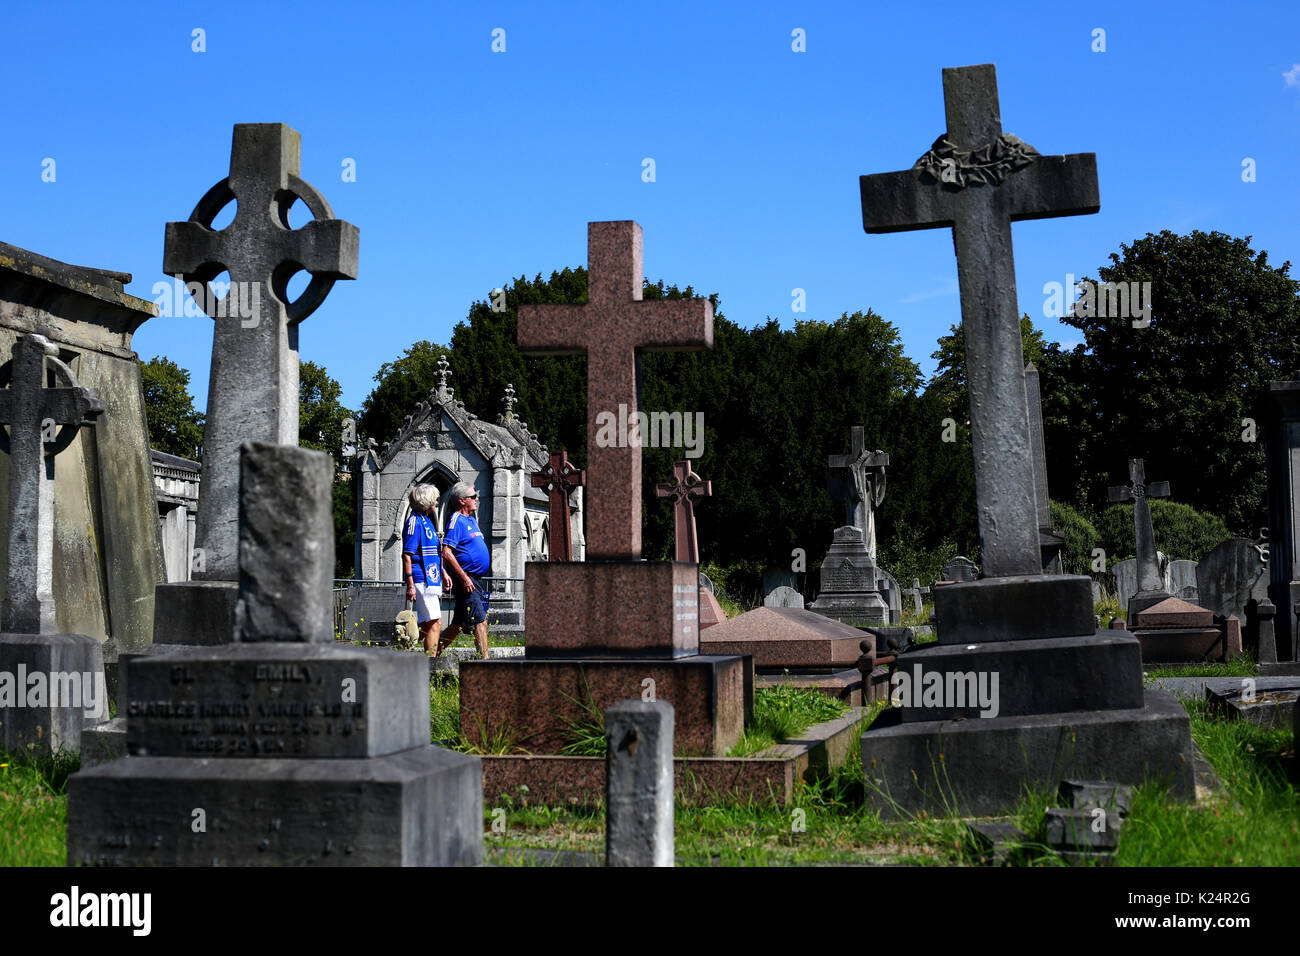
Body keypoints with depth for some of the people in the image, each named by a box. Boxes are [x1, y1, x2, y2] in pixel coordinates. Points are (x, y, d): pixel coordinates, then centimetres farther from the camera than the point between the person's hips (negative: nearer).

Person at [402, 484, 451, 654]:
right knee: (435, 624, -10)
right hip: (422, 581, -10)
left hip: (432, 580, 10)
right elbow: (406, 555, -17)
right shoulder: (414, 522, -12)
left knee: (427, 625, 12)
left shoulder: (426, 520, 18)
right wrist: (410, 585, -21)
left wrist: (443, 573, 27)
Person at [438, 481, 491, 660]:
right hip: (465, 579, -9)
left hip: (475, 579, 9)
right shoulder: (456, 520, -12)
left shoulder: (472, 520, 18)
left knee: (459, 624, 14)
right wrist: (464, 578, -22)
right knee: (480, 620, -13)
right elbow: (447, 553, -20)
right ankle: (485, 659, -14)